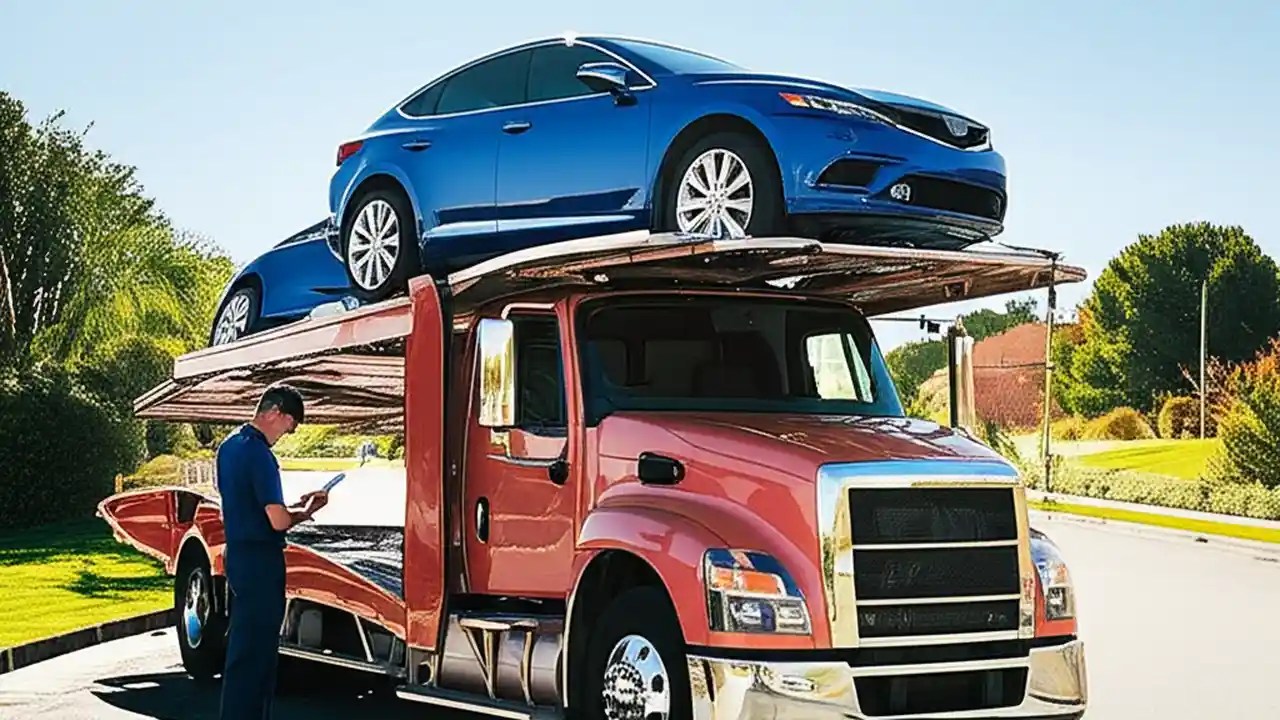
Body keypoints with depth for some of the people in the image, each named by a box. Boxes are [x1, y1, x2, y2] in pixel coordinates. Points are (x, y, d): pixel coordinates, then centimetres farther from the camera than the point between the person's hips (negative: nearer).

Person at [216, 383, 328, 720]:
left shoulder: (229, 446, 11)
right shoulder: (259, 453, -19)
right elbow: (278, 521, -23)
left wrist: (295, 505, 11)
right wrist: (305, 512, -4)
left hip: (238, 555, 10)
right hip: (261, 560, -10)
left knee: (243, 644, 16)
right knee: (254, 651, -4)